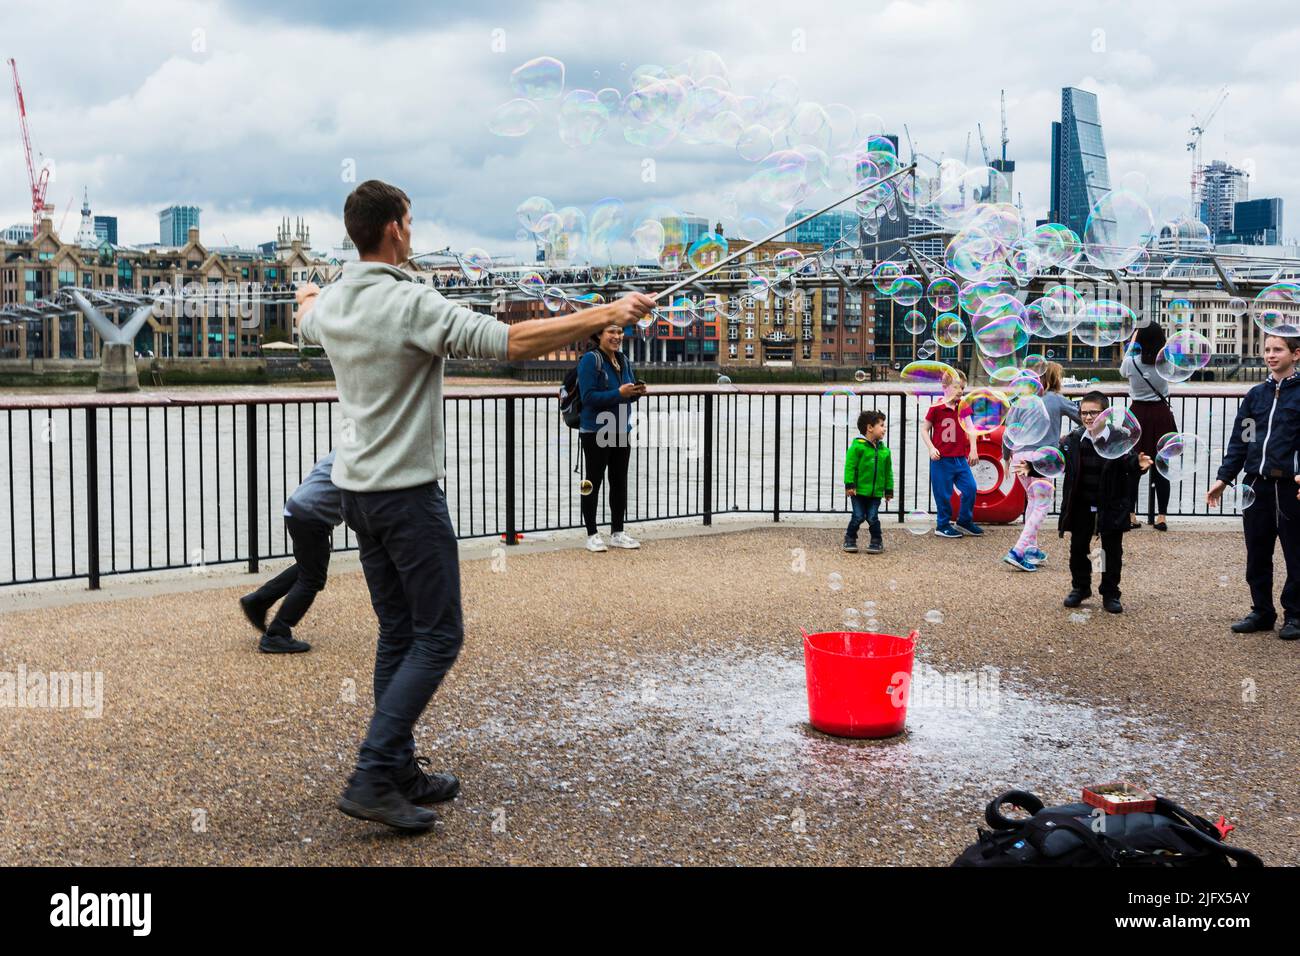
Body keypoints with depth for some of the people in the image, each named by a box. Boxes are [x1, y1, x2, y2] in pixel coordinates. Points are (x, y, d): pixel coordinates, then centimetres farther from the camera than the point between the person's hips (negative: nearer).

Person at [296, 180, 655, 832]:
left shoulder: (332, 303, 6)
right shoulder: (411, 304, -19)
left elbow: (307, 323, 32)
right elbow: (509, 342, -27)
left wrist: (307, 297, 57)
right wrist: (607, 314, -24)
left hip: (356, 488, 9)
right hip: (407, 494, -8)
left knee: (398, 633, 14)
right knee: (437, 636, -2)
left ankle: (399, 771, 20)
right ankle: (373, 777, -7)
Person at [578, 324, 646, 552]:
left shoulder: (623, 360, 9)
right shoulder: (590, 360, -14)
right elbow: (588, 397, -20)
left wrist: (636, 392, -6)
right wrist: (619, 393, -26)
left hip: (620, 431, 7)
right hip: (596, 433, -7)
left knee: (620, 482, 13)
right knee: (593, 482, 3)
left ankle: (617, 533, 23)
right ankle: (592, 535, 12)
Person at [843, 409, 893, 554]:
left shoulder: (884, 449, 6)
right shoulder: (857, 446, -10)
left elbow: (888, 472, 13)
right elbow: (850, 466, -11)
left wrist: (889, 490, 13)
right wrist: (849, 485, -15)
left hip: (876, 492, 4)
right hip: (858, 491, -4)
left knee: (873, 518, 1)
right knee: (858, 517, -1)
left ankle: (877, 541, 17)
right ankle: (850, 539, 17)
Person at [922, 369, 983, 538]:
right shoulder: (936, 408, -9)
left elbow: (970, 429, 11)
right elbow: (925, 430, -2)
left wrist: (973, 450, 4)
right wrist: (931, 448, -13)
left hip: (961, 458, 5)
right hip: (942, 459, -5)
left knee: (970, 488, 4)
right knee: (943, 494, 2)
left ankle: (964, 522, 22)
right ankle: (943, 526, 18)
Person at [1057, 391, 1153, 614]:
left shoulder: (1120, 437, -11)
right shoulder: (1073, 439, -2)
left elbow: (1128, 459, -18)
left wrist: (1138, 463, -40)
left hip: (1111, 506, -3)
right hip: (1082, 505, 3)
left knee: (1112, 551, 6)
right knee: (1078, 547, 13)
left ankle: (1110, 594, 18)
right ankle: (1080, 587, 31)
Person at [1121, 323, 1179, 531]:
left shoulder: (1131, 362, -9)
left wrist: (1132, 341, 25)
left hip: (1137, 414, 0)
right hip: (1161, 415, 0)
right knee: (1161, 467, 5)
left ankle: (1130, 516, 9)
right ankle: (1161, 517, 6)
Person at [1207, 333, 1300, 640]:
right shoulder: (1256, 395, 13)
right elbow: (1239, 440, 14)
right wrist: (1224, 478, 8)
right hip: (1256, 485, 5)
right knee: (1257, 555, 11)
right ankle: (1262, 612, 22)